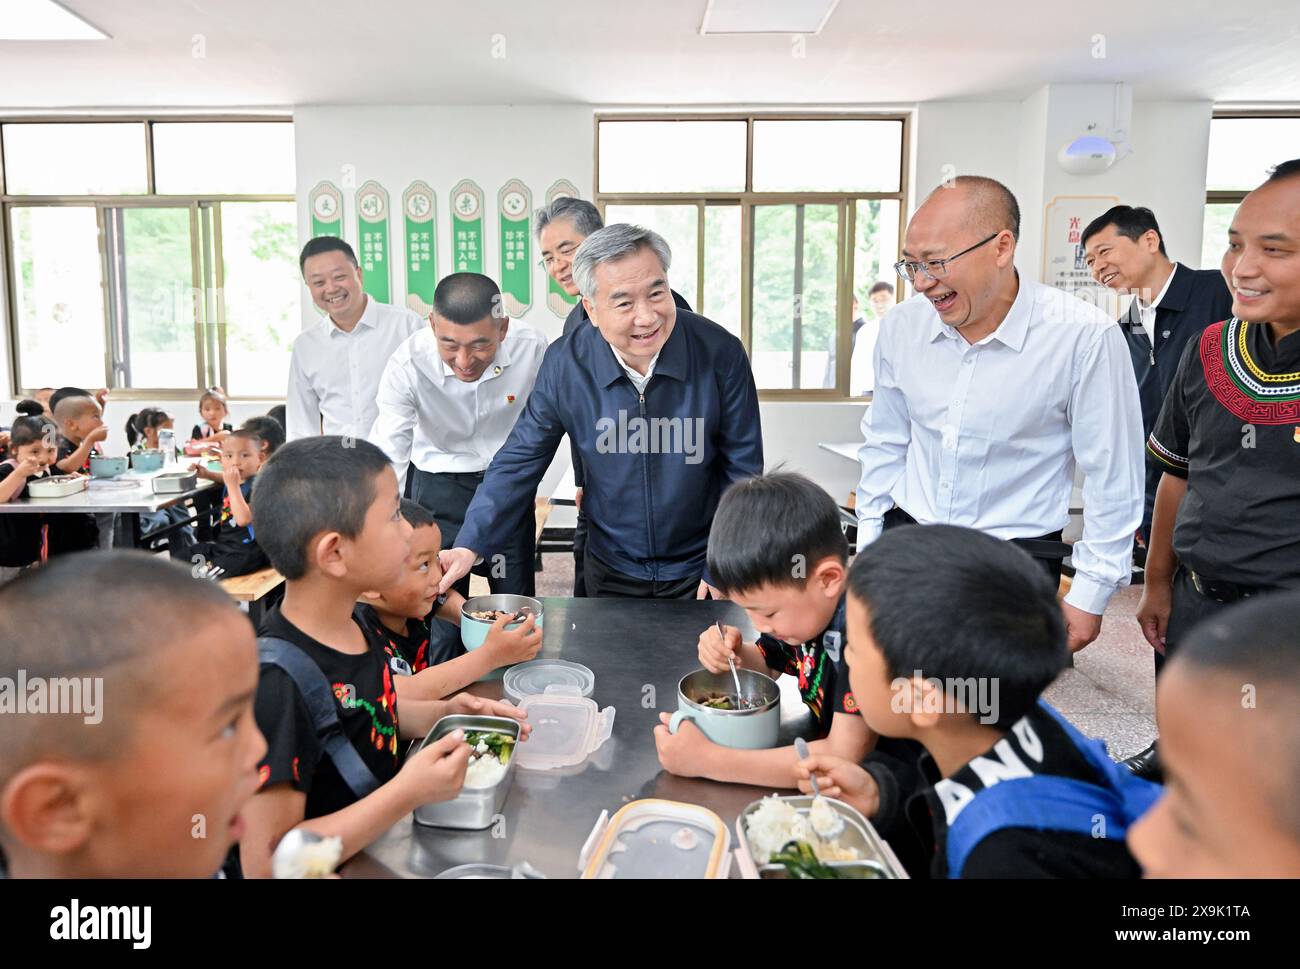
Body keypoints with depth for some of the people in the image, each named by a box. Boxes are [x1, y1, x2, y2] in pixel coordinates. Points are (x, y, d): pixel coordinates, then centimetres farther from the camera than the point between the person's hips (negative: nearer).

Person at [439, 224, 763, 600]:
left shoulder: (721, 353, -19)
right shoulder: (564, 364, -15)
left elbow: (743, 470, -9)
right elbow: (520, 462, -8)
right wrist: (470, 546, -19)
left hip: (699, 572, -1)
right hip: (610, 574, 2)